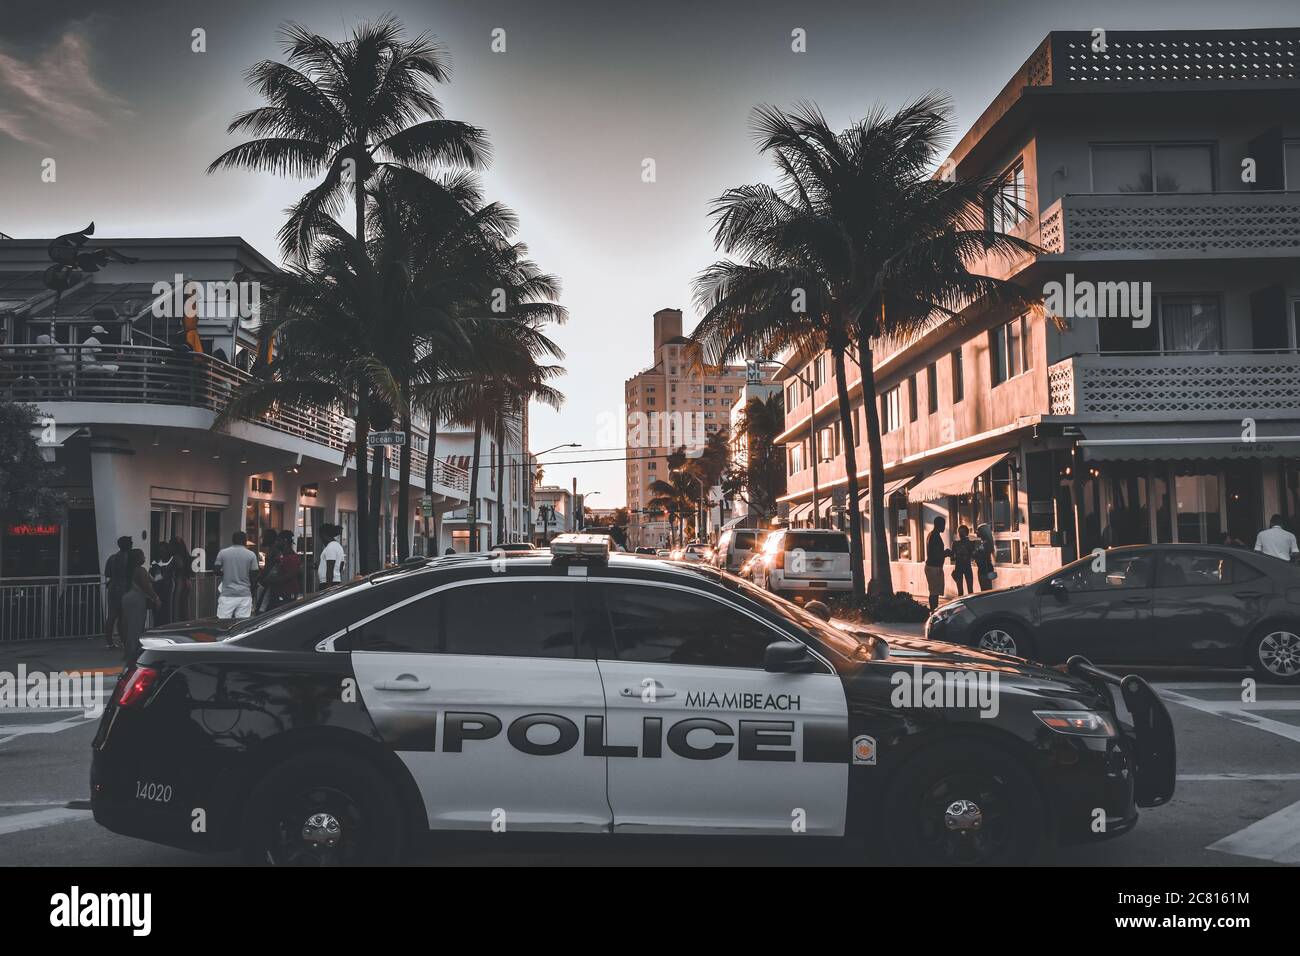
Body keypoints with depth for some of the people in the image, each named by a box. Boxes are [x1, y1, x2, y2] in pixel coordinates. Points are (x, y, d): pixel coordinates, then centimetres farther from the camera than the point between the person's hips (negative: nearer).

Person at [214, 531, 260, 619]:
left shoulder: (223, 553, 2)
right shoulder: (251, 555, 0)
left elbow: (216, 571, 3)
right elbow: (254, 577, 1)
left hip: (227, 594, 0)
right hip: (245, 595, 0)